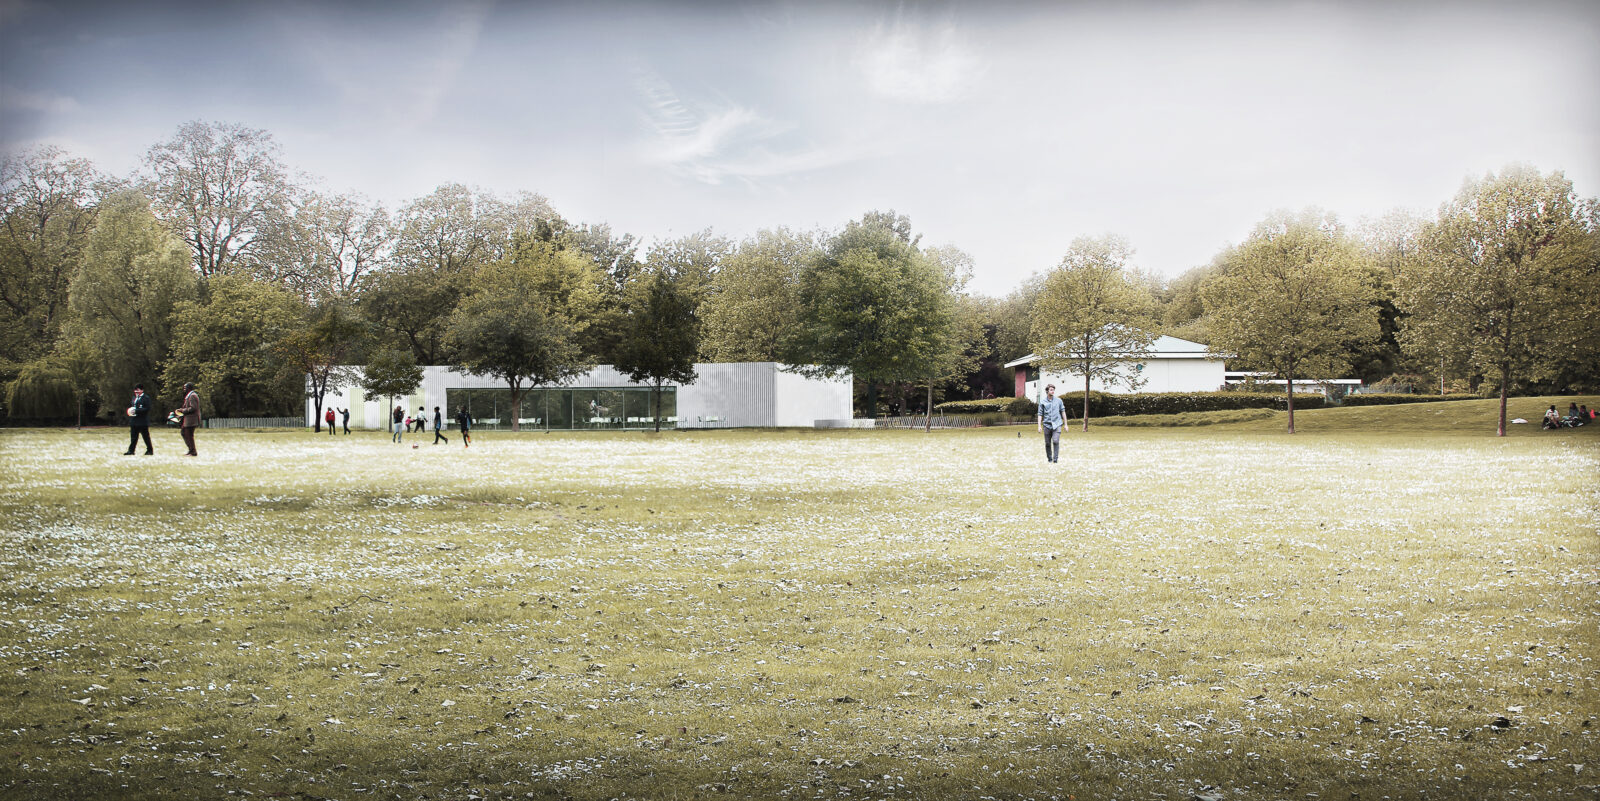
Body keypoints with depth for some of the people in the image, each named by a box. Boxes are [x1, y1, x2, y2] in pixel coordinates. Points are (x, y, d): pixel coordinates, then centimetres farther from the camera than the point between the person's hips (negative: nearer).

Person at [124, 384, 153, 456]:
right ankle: (131, 450, 11)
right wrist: (130, 410, 5)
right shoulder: (134, 398, 18)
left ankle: (150, 450, 5)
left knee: (146, 436, -2)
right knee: (133, 437, 8)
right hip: (134, 421, 8)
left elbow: (147, 409, -17)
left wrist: (136, 411, -22)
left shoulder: (146, 398, -8)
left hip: (142, 422, -8)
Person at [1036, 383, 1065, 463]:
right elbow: (1040, 414, 5)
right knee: (1047, 443, 6)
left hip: (1056, 424, -1)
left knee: (1055, 441, -17)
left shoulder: (1058, 400, 5)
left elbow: (1063, 411, 12)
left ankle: (1055, 459, -13)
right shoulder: (1043, 402, 3)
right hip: (1047, 425, 1)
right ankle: (1049, 459, 20)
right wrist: (1039, 426, -4)